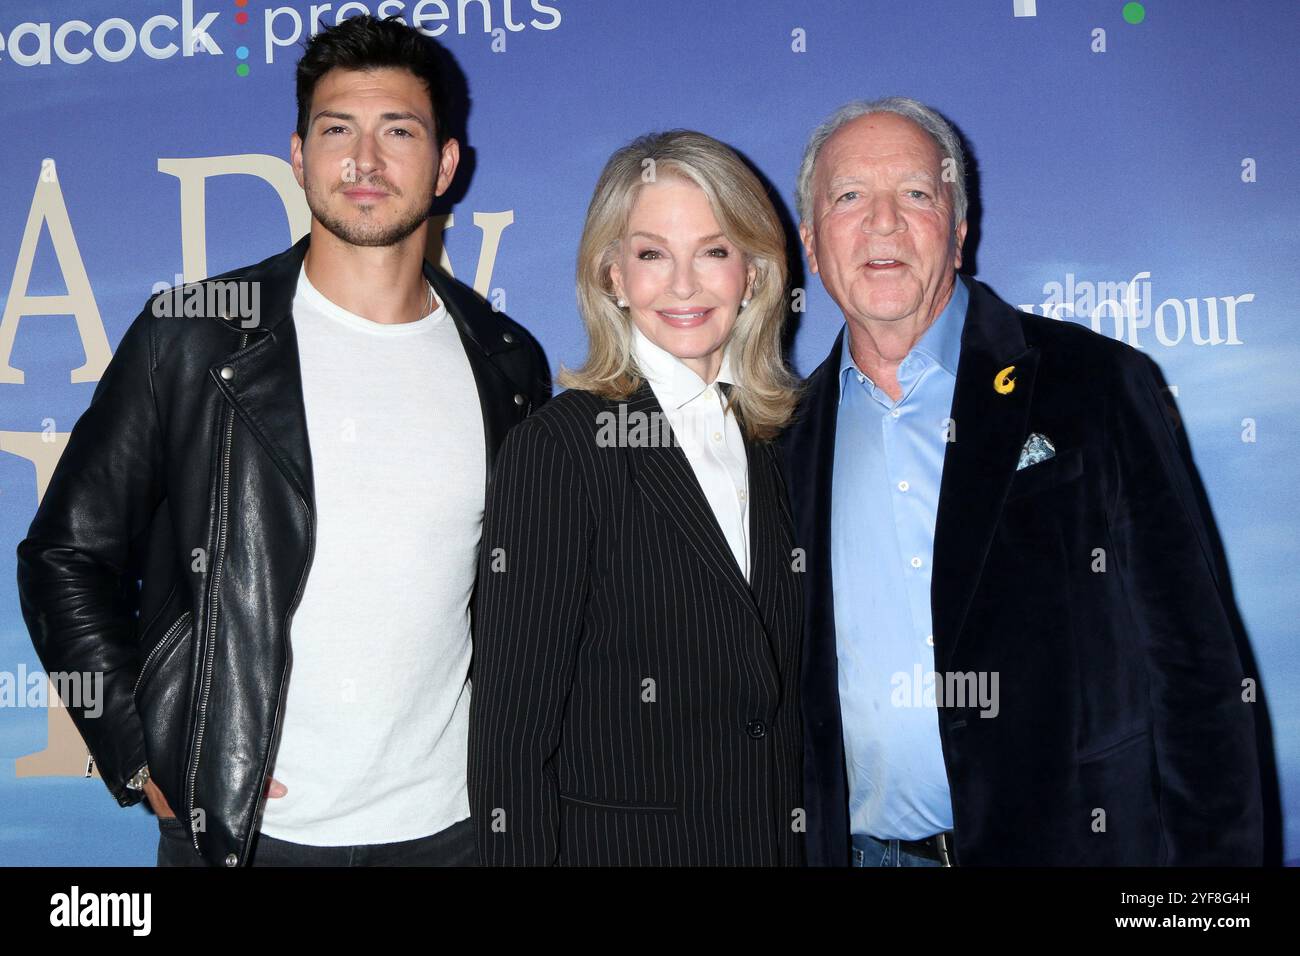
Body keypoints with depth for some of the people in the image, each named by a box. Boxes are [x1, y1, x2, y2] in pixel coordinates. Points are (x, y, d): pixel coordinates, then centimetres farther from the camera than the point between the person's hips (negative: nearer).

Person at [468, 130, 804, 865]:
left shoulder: (783, 439, 2)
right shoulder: (560, 445, -15)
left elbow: (786, 685, 8)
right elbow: (513, 721, -14)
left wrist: (809, 835, 4)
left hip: (776, 836, 5)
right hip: (615, 838, -5)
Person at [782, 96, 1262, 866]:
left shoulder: (1100, 386, -5)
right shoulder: (793, 433, 4)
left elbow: (1192, 666, -6)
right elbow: (784, 694, 9)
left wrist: (1212, 854, -10)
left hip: (1066, 839, -2)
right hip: (859, 846, 3)